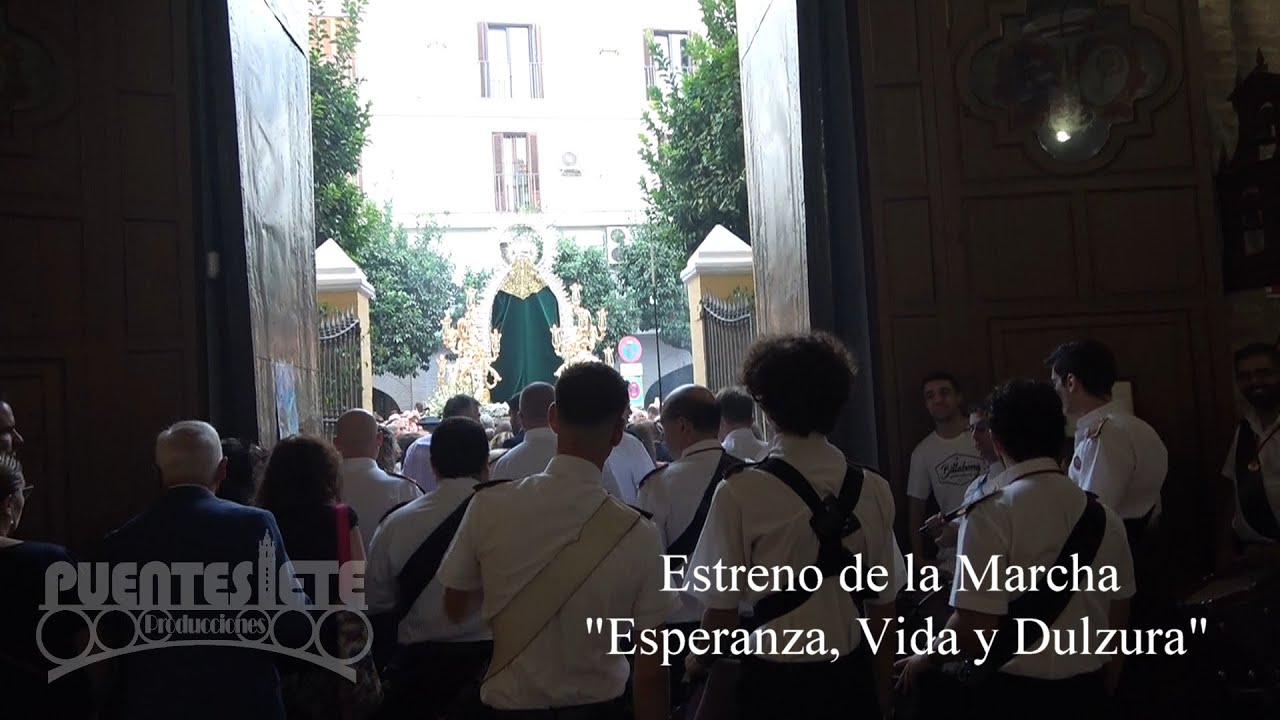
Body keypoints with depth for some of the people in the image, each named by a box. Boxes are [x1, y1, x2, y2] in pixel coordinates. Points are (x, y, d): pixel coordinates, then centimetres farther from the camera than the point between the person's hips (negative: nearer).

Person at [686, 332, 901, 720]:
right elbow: (883, 605, 1)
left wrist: (698, 660, 11)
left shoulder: (739, 493, -16)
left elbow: (723, 607, -10)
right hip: (852, 677, 3)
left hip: (775, 681, -3)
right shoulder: (873, 489, -6)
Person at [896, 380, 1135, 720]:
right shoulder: (1104, 516, 0)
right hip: (1088, 692, 6)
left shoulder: (992, 515, -17)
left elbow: (975, 629, -21)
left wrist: (926, 659, -2)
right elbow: (1118, 622, 9)